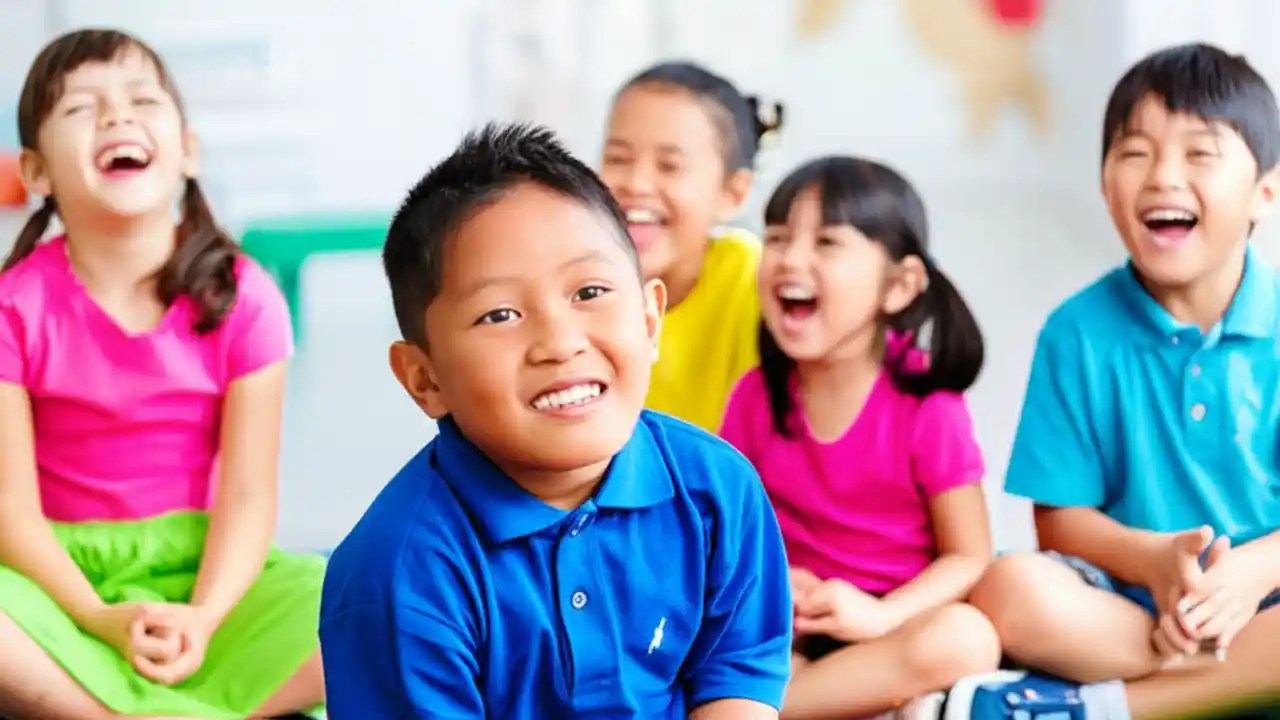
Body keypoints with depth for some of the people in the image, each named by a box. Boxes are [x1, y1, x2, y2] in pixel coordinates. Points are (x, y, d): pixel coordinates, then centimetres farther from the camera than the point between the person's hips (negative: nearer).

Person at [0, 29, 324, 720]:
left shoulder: (241, 297, -6)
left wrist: (203, 619, -25)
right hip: (64, 577, -1)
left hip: (199, 571, 2)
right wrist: (99, 618, -24)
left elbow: (248, 495, -8)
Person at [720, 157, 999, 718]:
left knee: (966, 640, -36)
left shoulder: (926, 408, -12)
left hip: (895, 625, -2)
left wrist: (880, 616, -24)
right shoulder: (755, 397, -2)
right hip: (792, 631, 3)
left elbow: (968, 559, -8)